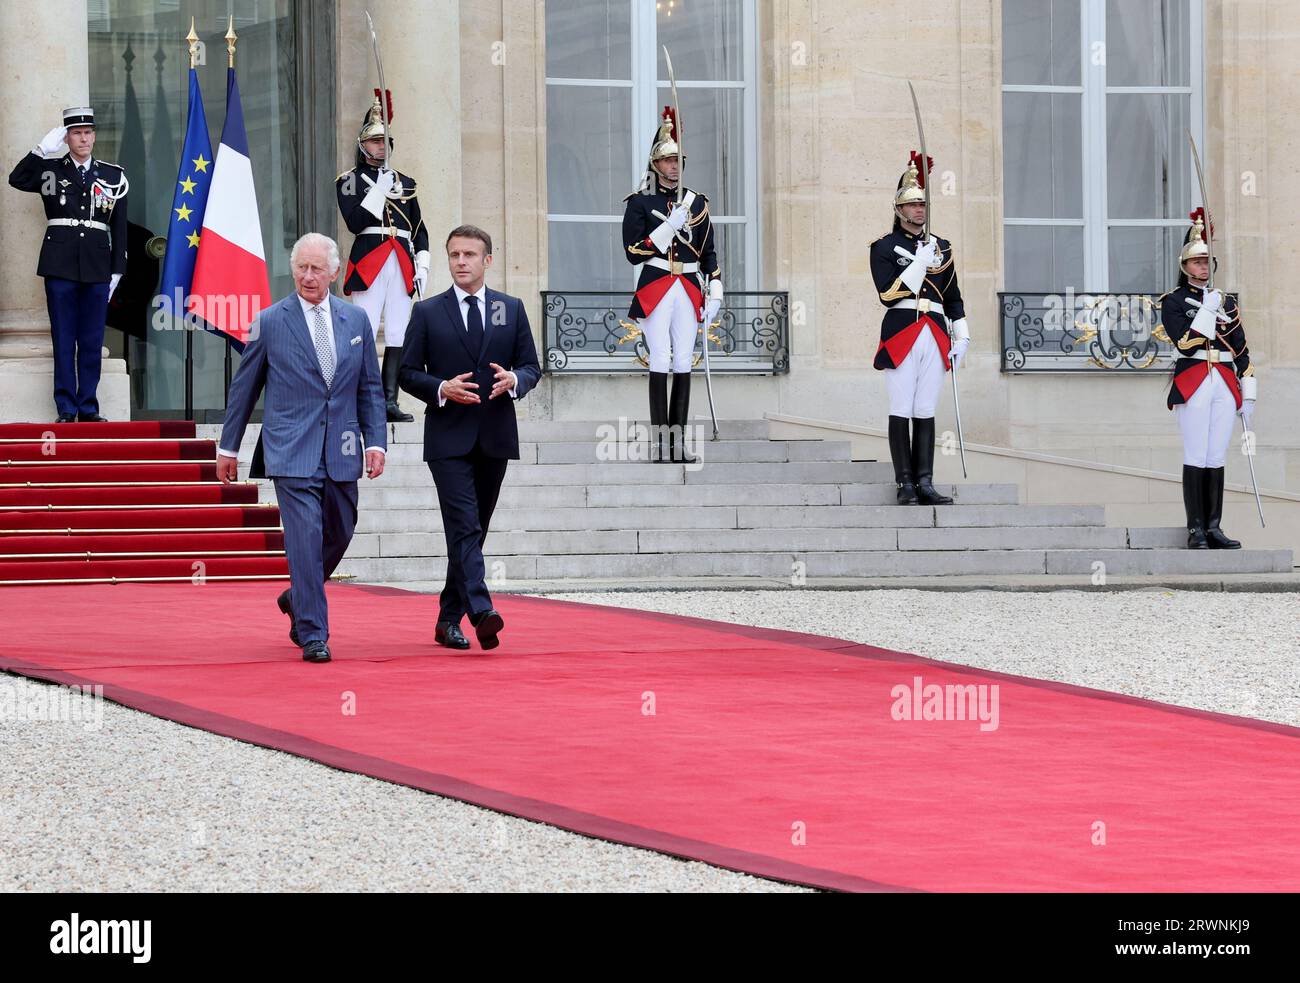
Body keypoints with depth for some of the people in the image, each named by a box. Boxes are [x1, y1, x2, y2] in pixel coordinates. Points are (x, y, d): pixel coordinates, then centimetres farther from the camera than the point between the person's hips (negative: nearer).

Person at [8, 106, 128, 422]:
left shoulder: (113, 176, 10)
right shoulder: (50, 170, 7)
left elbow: (120, 228, 11)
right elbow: (16, 180, -11)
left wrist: (116, 271, 6)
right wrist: (43, 149, -15)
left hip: (97, 267, 1)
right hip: (60, 265, -1)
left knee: (92, 340, 4)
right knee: (63, 339, 1)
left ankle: (88, 408, 10)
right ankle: (66, 409, 4)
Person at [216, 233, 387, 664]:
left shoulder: (356, 320, 8)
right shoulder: (270, 322, 0)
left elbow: (370, 388, 12)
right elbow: (243, 388, 7)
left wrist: (375, 441, 1)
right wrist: (228, 446, 9)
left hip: (341, 451, 4)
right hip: (292, 451, -4)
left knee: (338, 535, 12)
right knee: (305, 537, -13)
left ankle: (297, 599, 38)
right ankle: (312, 634, -10)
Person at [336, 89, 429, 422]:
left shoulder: (405, 183, 19)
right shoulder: (350, 180, 6)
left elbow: (419, 229, 19)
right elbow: (355, 222, -8)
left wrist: (422, 265, 8)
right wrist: (379, 192, -14)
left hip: (402, 264, 5)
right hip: (368, 263, -5)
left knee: (398, 337, 1)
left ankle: (389, 402, 3)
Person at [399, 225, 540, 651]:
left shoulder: (511, 309, 10)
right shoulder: (428, 312, 4)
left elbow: (531, 366, 12)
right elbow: (408, 373, 4)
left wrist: (514, 381, -11)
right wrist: (442, 389, -15)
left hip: (495, 436, 3)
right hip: (448, 438, -3)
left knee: (473, 532, 9)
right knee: (464, 528, -16)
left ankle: (449, 619, 18)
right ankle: (482, 613, -29)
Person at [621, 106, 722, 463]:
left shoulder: (697, 203, 13)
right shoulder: (640, 203, 1)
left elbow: (709, 253, 16)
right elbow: (633, 252, -7)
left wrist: (714, 294, 7)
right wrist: (670, 226, -16)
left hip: (689, 290, 4)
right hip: (655, 291, -4)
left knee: (684, 366, 1)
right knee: (661, 363, -10)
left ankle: (679, 444, 3)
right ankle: (659, 443, -10)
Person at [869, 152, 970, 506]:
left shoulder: (941, 247, 16)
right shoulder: (884, 247, 1)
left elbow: (953, 297, 19)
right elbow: (889, 294, -10)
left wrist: (961, 336, 11)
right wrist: (920, 263, -15)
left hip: (935, 334, 4)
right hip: (900, 333, -4)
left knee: (926, 411, 4)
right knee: (901, 411, -5)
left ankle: (925, 483, 3)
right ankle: (906, 485, -5)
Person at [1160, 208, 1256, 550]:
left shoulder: (1227, 300, 16)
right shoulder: (1173, 301, 2)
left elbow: (1241, 350, 15)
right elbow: (1185, 342, -11)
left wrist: (1248, 395, 10)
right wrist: (1208, 310, -15)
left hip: (1225, 384, 4)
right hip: (1193, 385, -4)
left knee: (1217, 459, 3)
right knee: (1196, 459, -6)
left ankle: (1214, 528, 5)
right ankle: (1196, 531, -5)